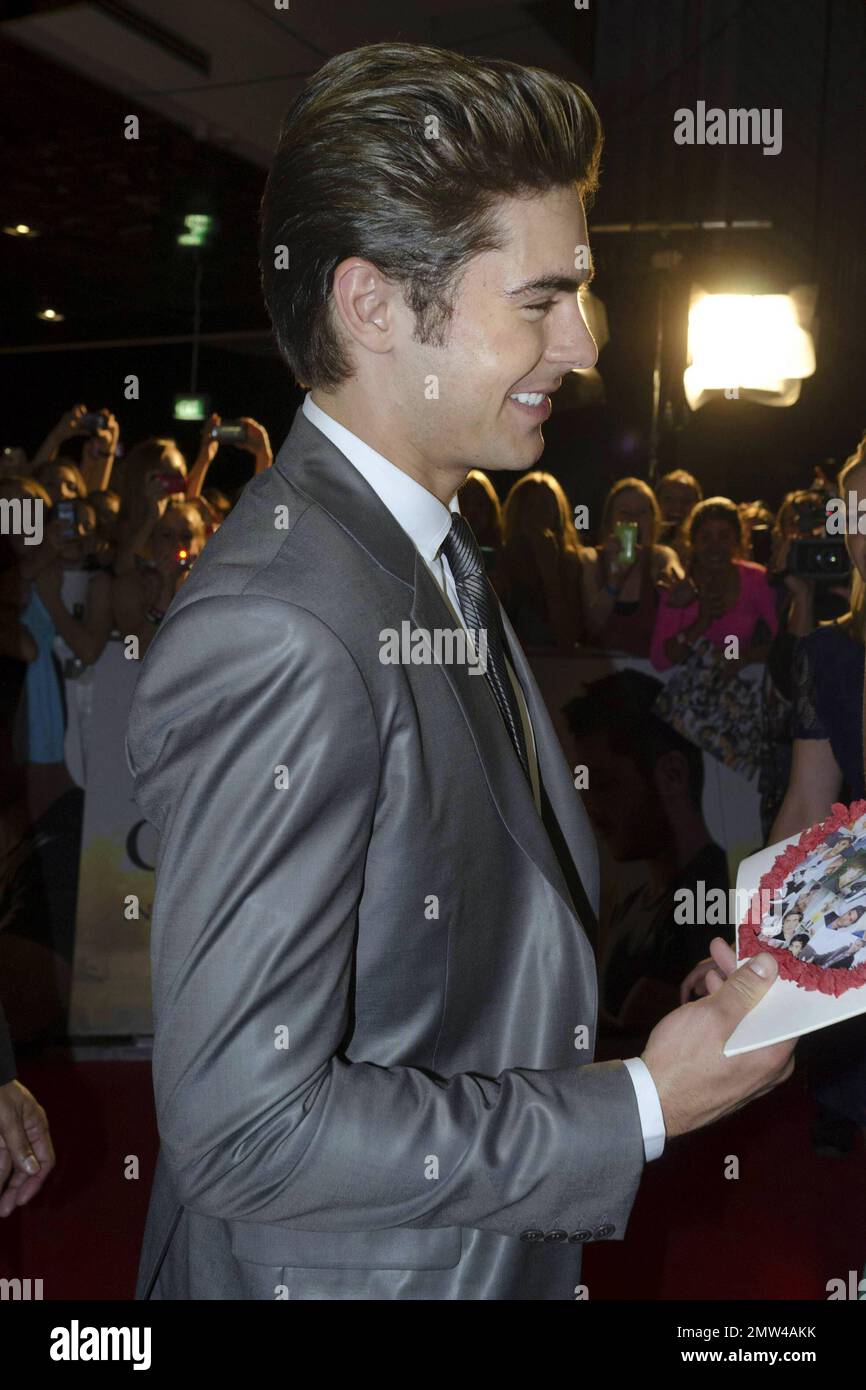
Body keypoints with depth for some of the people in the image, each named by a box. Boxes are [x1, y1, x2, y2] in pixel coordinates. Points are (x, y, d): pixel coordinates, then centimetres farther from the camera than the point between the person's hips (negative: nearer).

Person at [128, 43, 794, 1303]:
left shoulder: (437, 550, 1)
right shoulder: (277, 636, -29)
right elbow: (245, 1126, -27)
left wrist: (708, 986, -3)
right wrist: (642, 1107, -20)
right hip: (338, 1262, -8)